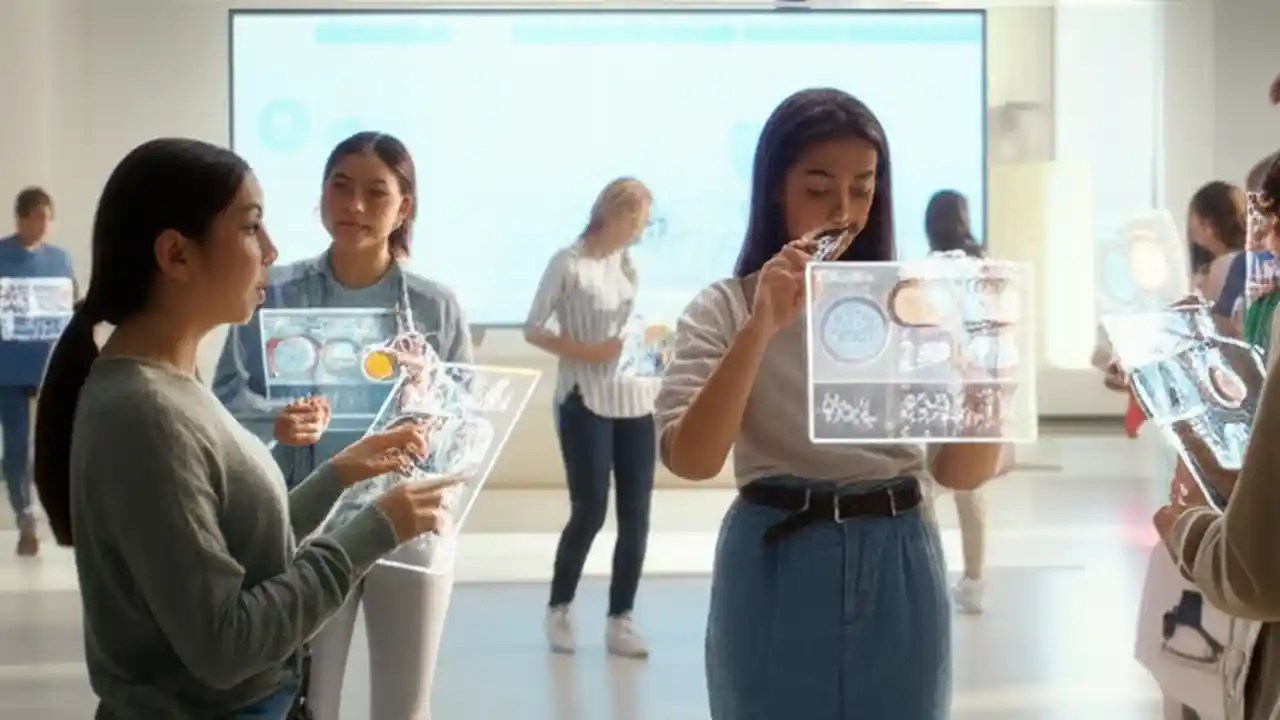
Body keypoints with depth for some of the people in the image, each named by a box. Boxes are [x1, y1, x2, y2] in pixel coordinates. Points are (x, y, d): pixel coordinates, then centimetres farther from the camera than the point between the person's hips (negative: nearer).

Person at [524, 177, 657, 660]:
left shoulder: (629, 265, 12)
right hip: (586, 401, -5)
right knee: (590, 510, -5)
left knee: (635, 516, 2)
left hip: (635, 400, 6)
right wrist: (583, 352, -18)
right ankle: (559, 610, 16)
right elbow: (532, 330, -4)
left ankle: (620, 621, 11)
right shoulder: (568, 264, -5)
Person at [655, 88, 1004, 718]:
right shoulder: (723, 309, 0)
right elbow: (690, 459, -15)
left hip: (898, 575, 2)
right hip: (777, 575, -2)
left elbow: (963, 473, -2)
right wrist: (761, 327, -23)